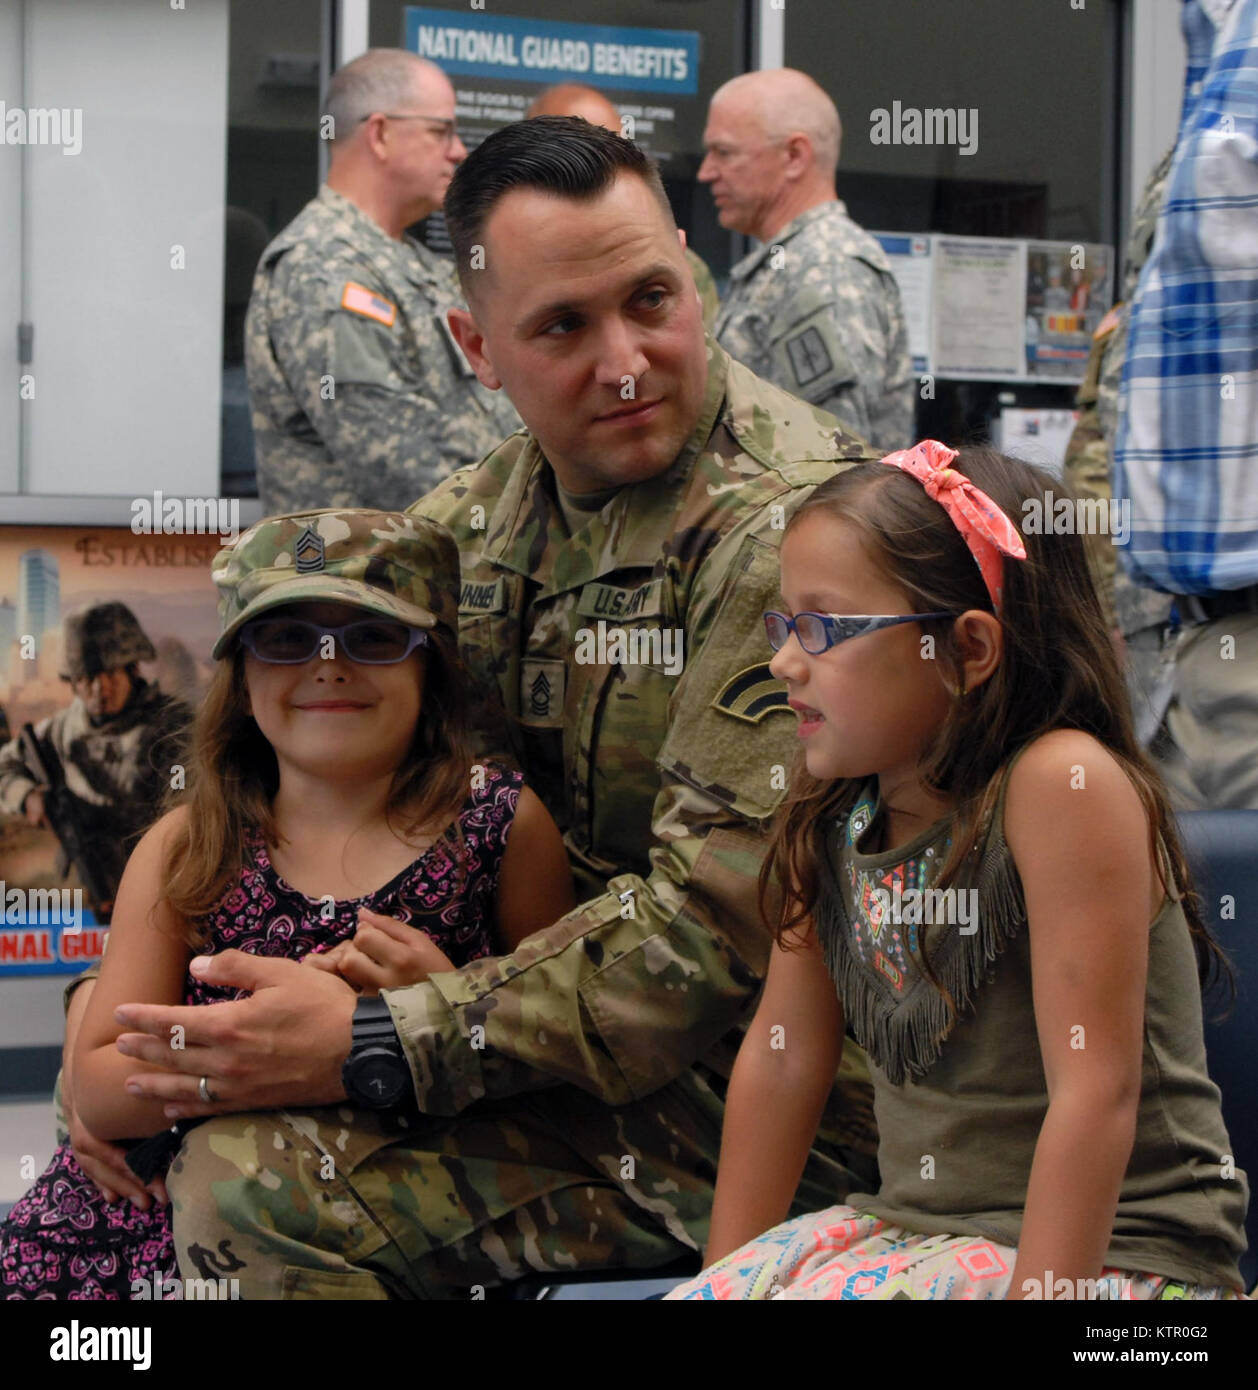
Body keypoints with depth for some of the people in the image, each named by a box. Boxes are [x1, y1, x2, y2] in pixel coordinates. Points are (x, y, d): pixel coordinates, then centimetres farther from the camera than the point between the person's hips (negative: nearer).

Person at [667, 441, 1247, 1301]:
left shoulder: (1061, 785, -19)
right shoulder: (833, 810, 3)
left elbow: (1097, 1092, -22)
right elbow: (783, 1056, 9)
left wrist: (1038, 1291, -24)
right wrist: (727, 1268, 7)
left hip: (1109, 1254, -7)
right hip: (913, 1230, 7)